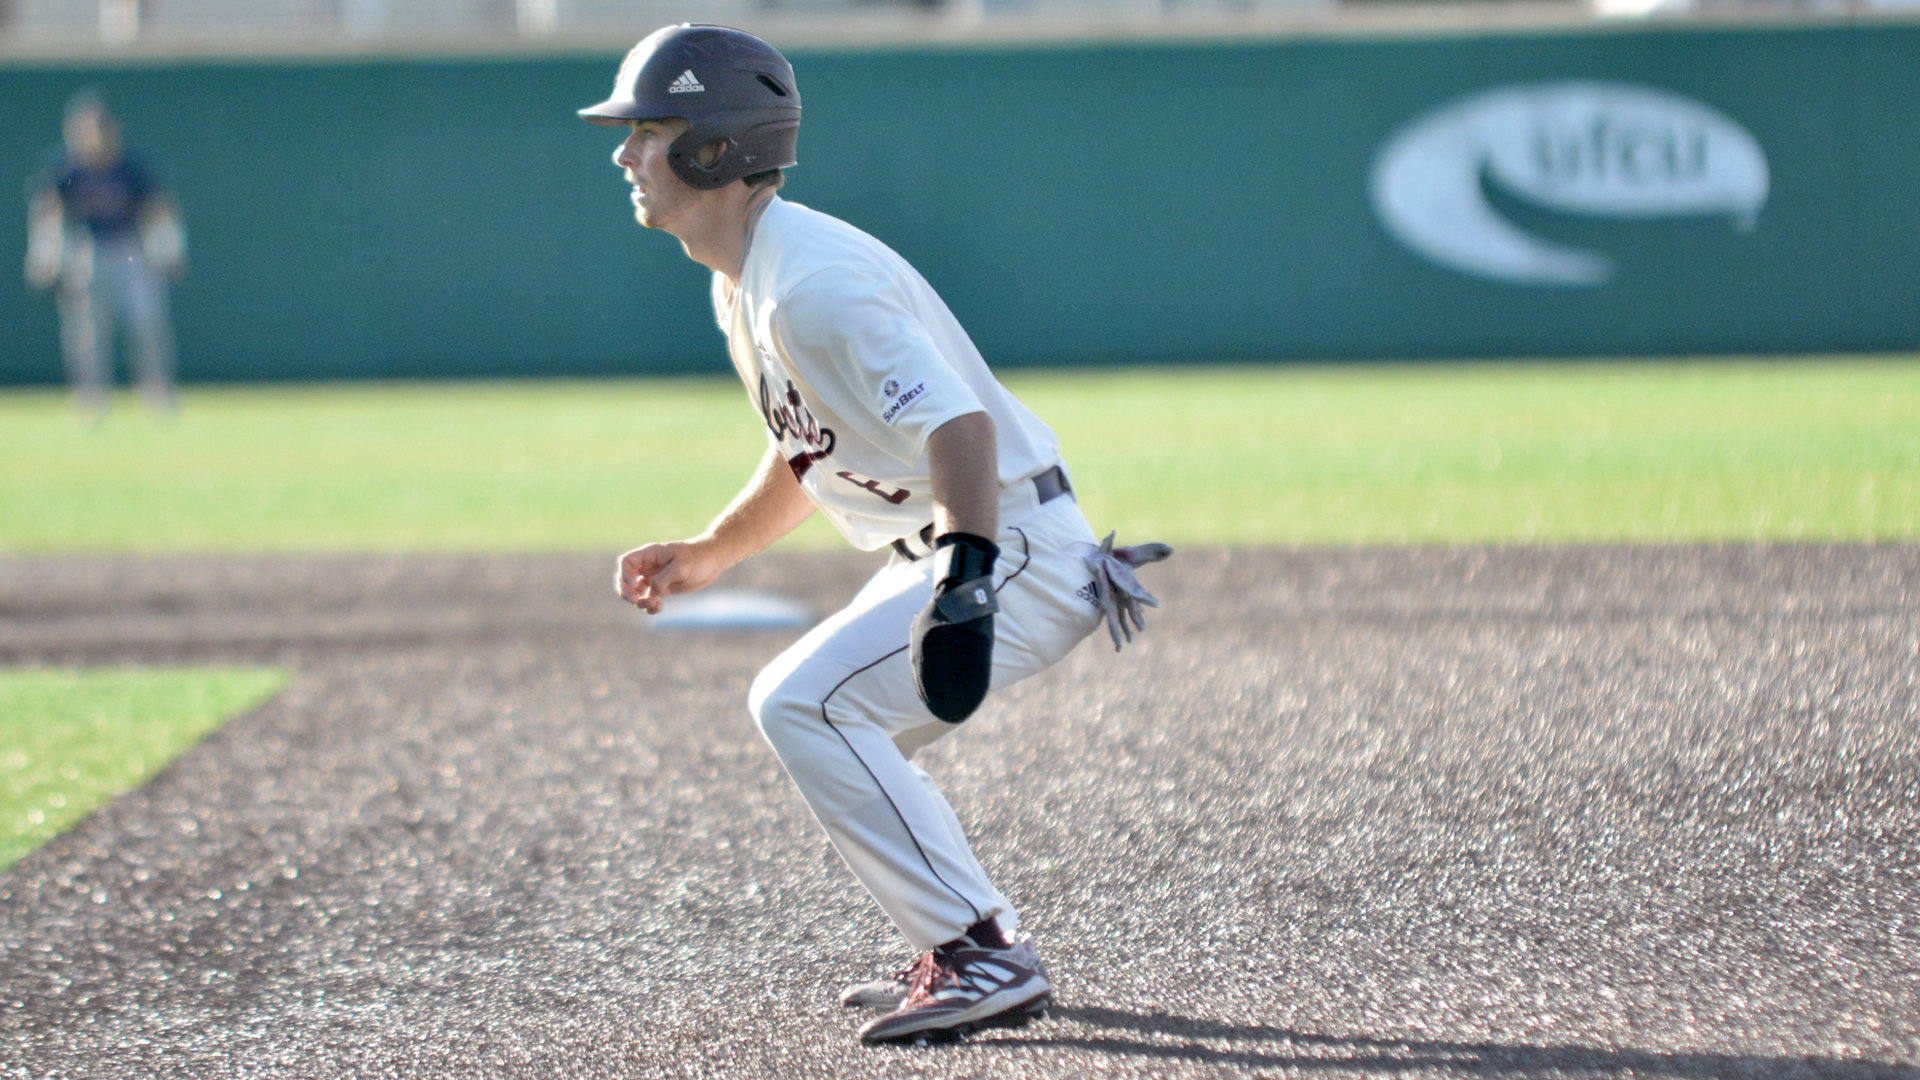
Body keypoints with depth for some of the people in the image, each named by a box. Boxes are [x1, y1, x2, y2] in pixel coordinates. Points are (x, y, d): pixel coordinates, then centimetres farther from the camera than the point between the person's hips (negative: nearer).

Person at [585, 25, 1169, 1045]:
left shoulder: (812, 283, -22)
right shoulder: (742, 283, 11)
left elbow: (956, 422, -34)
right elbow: (805, 448, 26)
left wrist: (967, 573, -46)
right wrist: (709, 554, 19)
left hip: (1017, 550, -11)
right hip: (935, 554, 11)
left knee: (802, 703, -19)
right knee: (829, 727, 17)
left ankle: (984, 957, -18)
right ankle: (978, 953, 20)